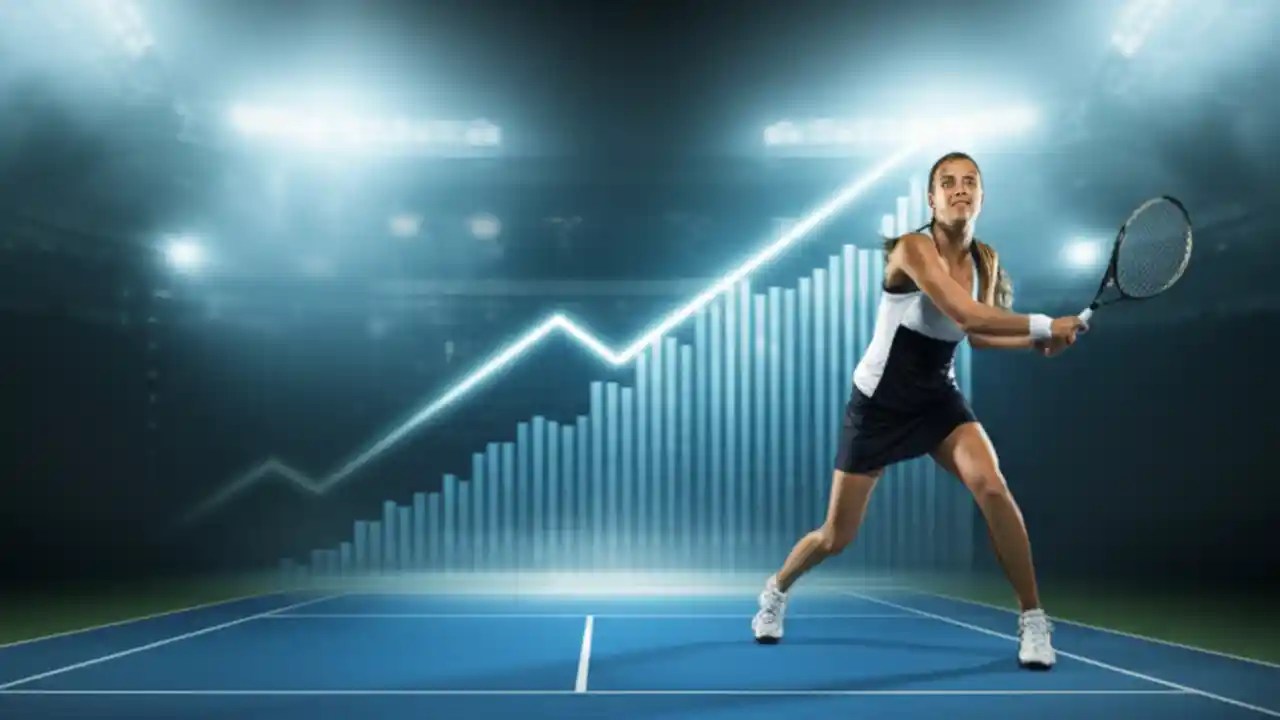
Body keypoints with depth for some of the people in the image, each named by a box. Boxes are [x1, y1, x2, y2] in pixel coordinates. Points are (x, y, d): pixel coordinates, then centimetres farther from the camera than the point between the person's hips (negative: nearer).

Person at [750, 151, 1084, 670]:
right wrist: (1044, 324, -29)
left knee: (991, 487, -24)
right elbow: (964, 314, -35)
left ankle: (1032, 619, -9)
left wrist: (1037, 342, -4)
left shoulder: (986, 259, -1)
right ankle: (777, 589, 38)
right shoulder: (913, 248, -23)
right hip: (879, 403, -4)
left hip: (939, 398, 4)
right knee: (835, 538, 5)